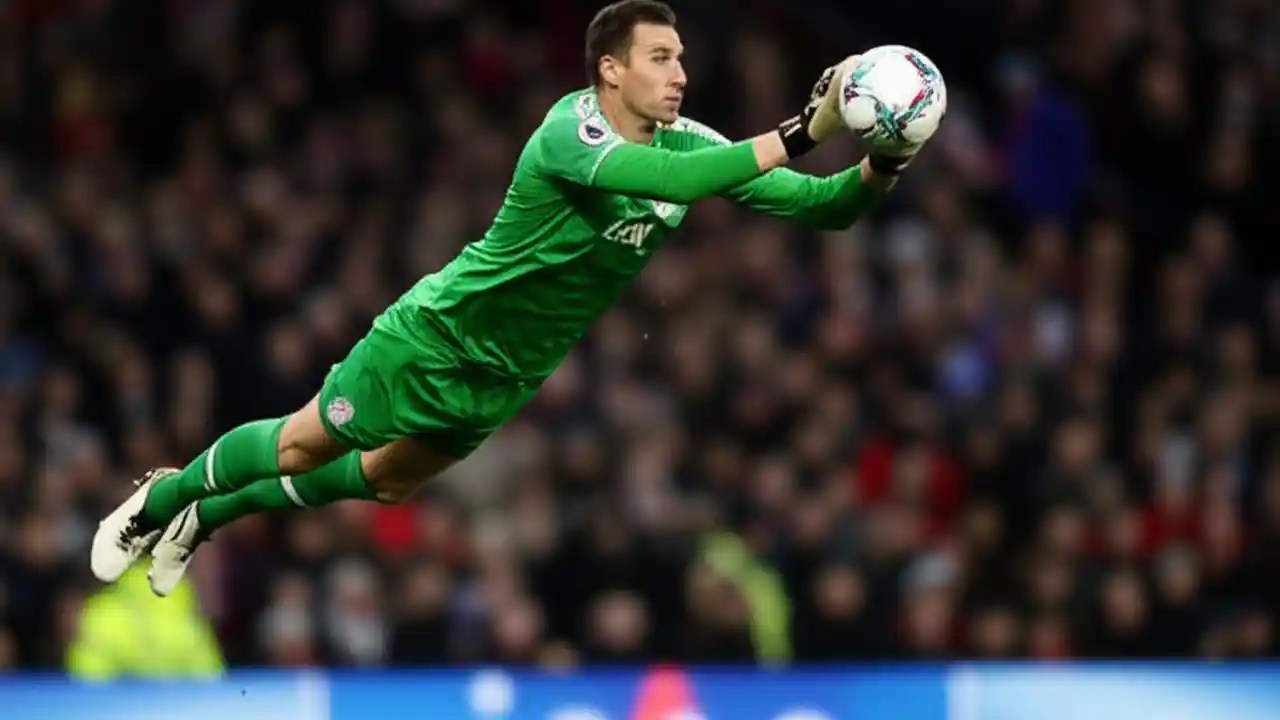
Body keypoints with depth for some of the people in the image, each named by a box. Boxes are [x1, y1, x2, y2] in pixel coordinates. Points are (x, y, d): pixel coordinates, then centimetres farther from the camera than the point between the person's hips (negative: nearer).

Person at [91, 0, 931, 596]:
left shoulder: (686, 142, -11)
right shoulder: (572, 128, -30)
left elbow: (818, 206, -13)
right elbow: (666, 179, -49)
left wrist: (875, 173, -36)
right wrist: (800, 135, -55)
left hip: (508, 378, 7)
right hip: (438, 334, -7)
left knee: (386, 479, 21)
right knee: (305, 445, 6)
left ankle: (205, 516, 41)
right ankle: (162, 498, 32)